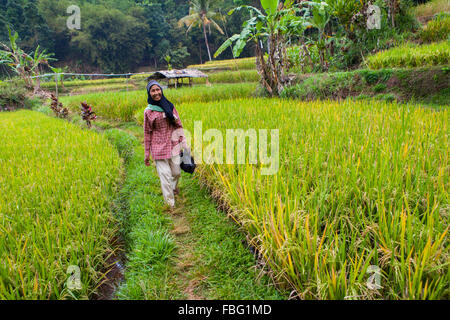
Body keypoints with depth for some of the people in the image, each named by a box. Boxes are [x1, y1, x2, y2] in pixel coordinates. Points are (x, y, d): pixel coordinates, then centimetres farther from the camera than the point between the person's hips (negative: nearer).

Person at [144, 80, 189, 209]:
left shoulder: (170, 106, 5)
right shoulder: (148, 111, -2)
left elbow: (178, 125, 8)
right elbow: (147, 133, 2)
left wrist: (184, 143, 4)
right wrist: (147, 154, 2)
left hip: (174, 145, 3)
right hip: (159, 147, -3)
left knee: (176, 172, 12)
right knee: (165, 175, -1)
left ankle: (173, 187, 47)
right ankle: (170, 204, 11)